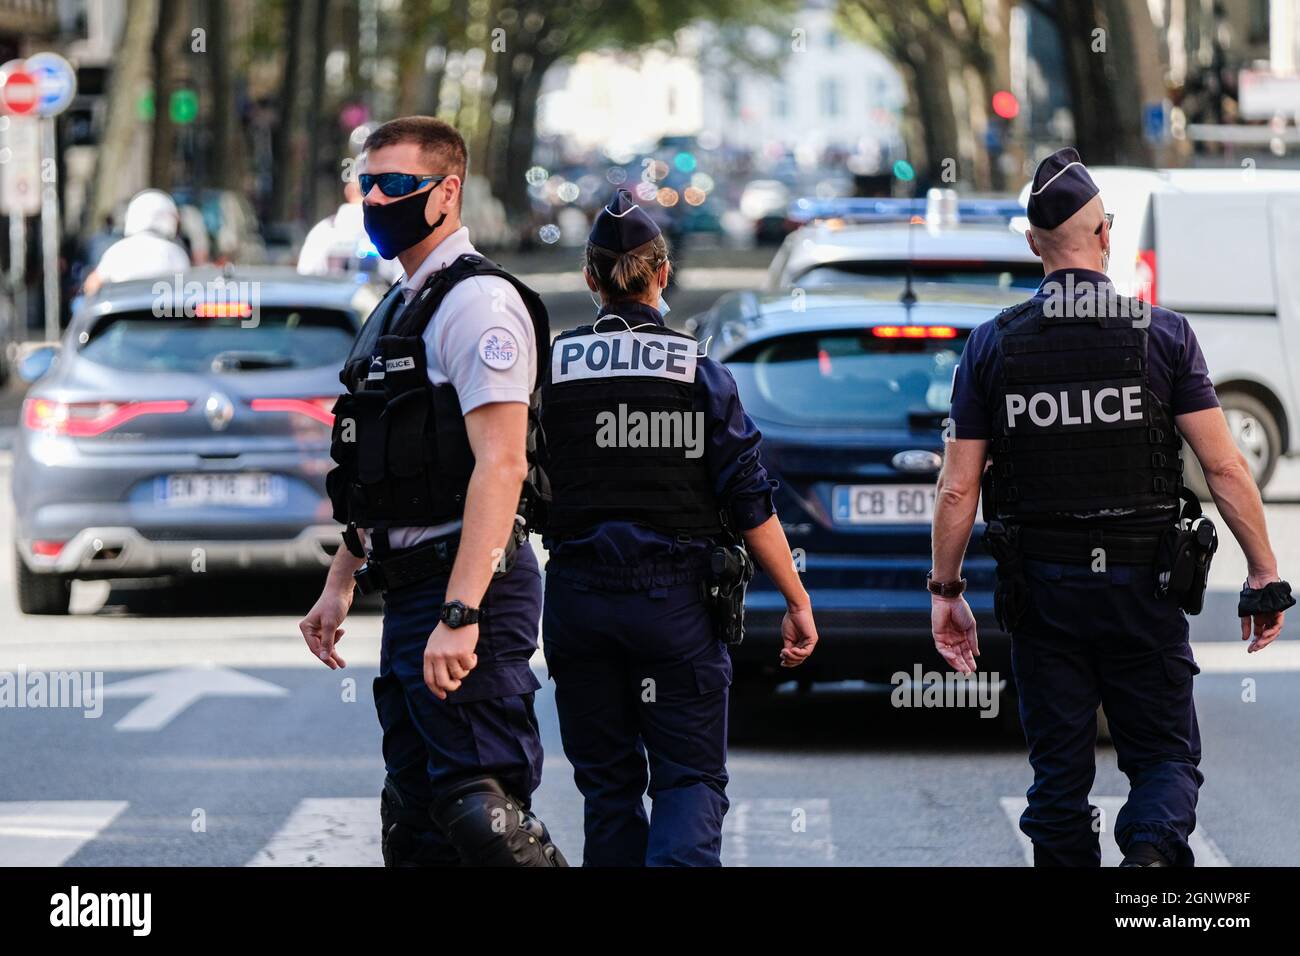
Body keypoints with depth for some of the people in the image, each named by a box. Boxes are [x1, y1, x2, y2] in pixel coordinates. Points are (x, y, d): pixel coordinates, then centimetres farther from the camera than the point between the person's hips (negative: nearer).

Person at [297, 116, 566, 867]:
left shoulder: (477, 301, -12)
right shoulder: (399, 309, 19)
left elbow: (500, 465, -22)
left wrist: (460, 615, -28)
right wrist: (340, 586, 21)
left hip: (468, 583, -10)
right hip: (410, 592, 10)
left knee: (479, 810, -16)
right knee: (415, 820, 11)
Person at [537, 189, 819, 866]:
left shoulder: (552, 368, 0)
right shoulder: (700, 371, -4)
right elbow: (749, 503, -6)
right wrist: (798, 603, 0)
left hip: (579, 598, 2)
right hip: (675, 599, -2)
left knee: (607, 785, 11)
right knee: (690, 777, 2)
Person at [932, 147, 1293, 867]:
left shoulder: (993, 345, -1)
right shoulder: (1162, 334, -5)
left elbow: (957, 489, -1)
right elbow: (1224, 468, -7)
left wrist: (945, 591, 9)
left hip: (1041, 589, 1)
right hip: (1143, 586, -1)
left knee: (1059, 772, 10)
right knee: (1164, 756, 7)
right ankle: (1153, 849, -22)